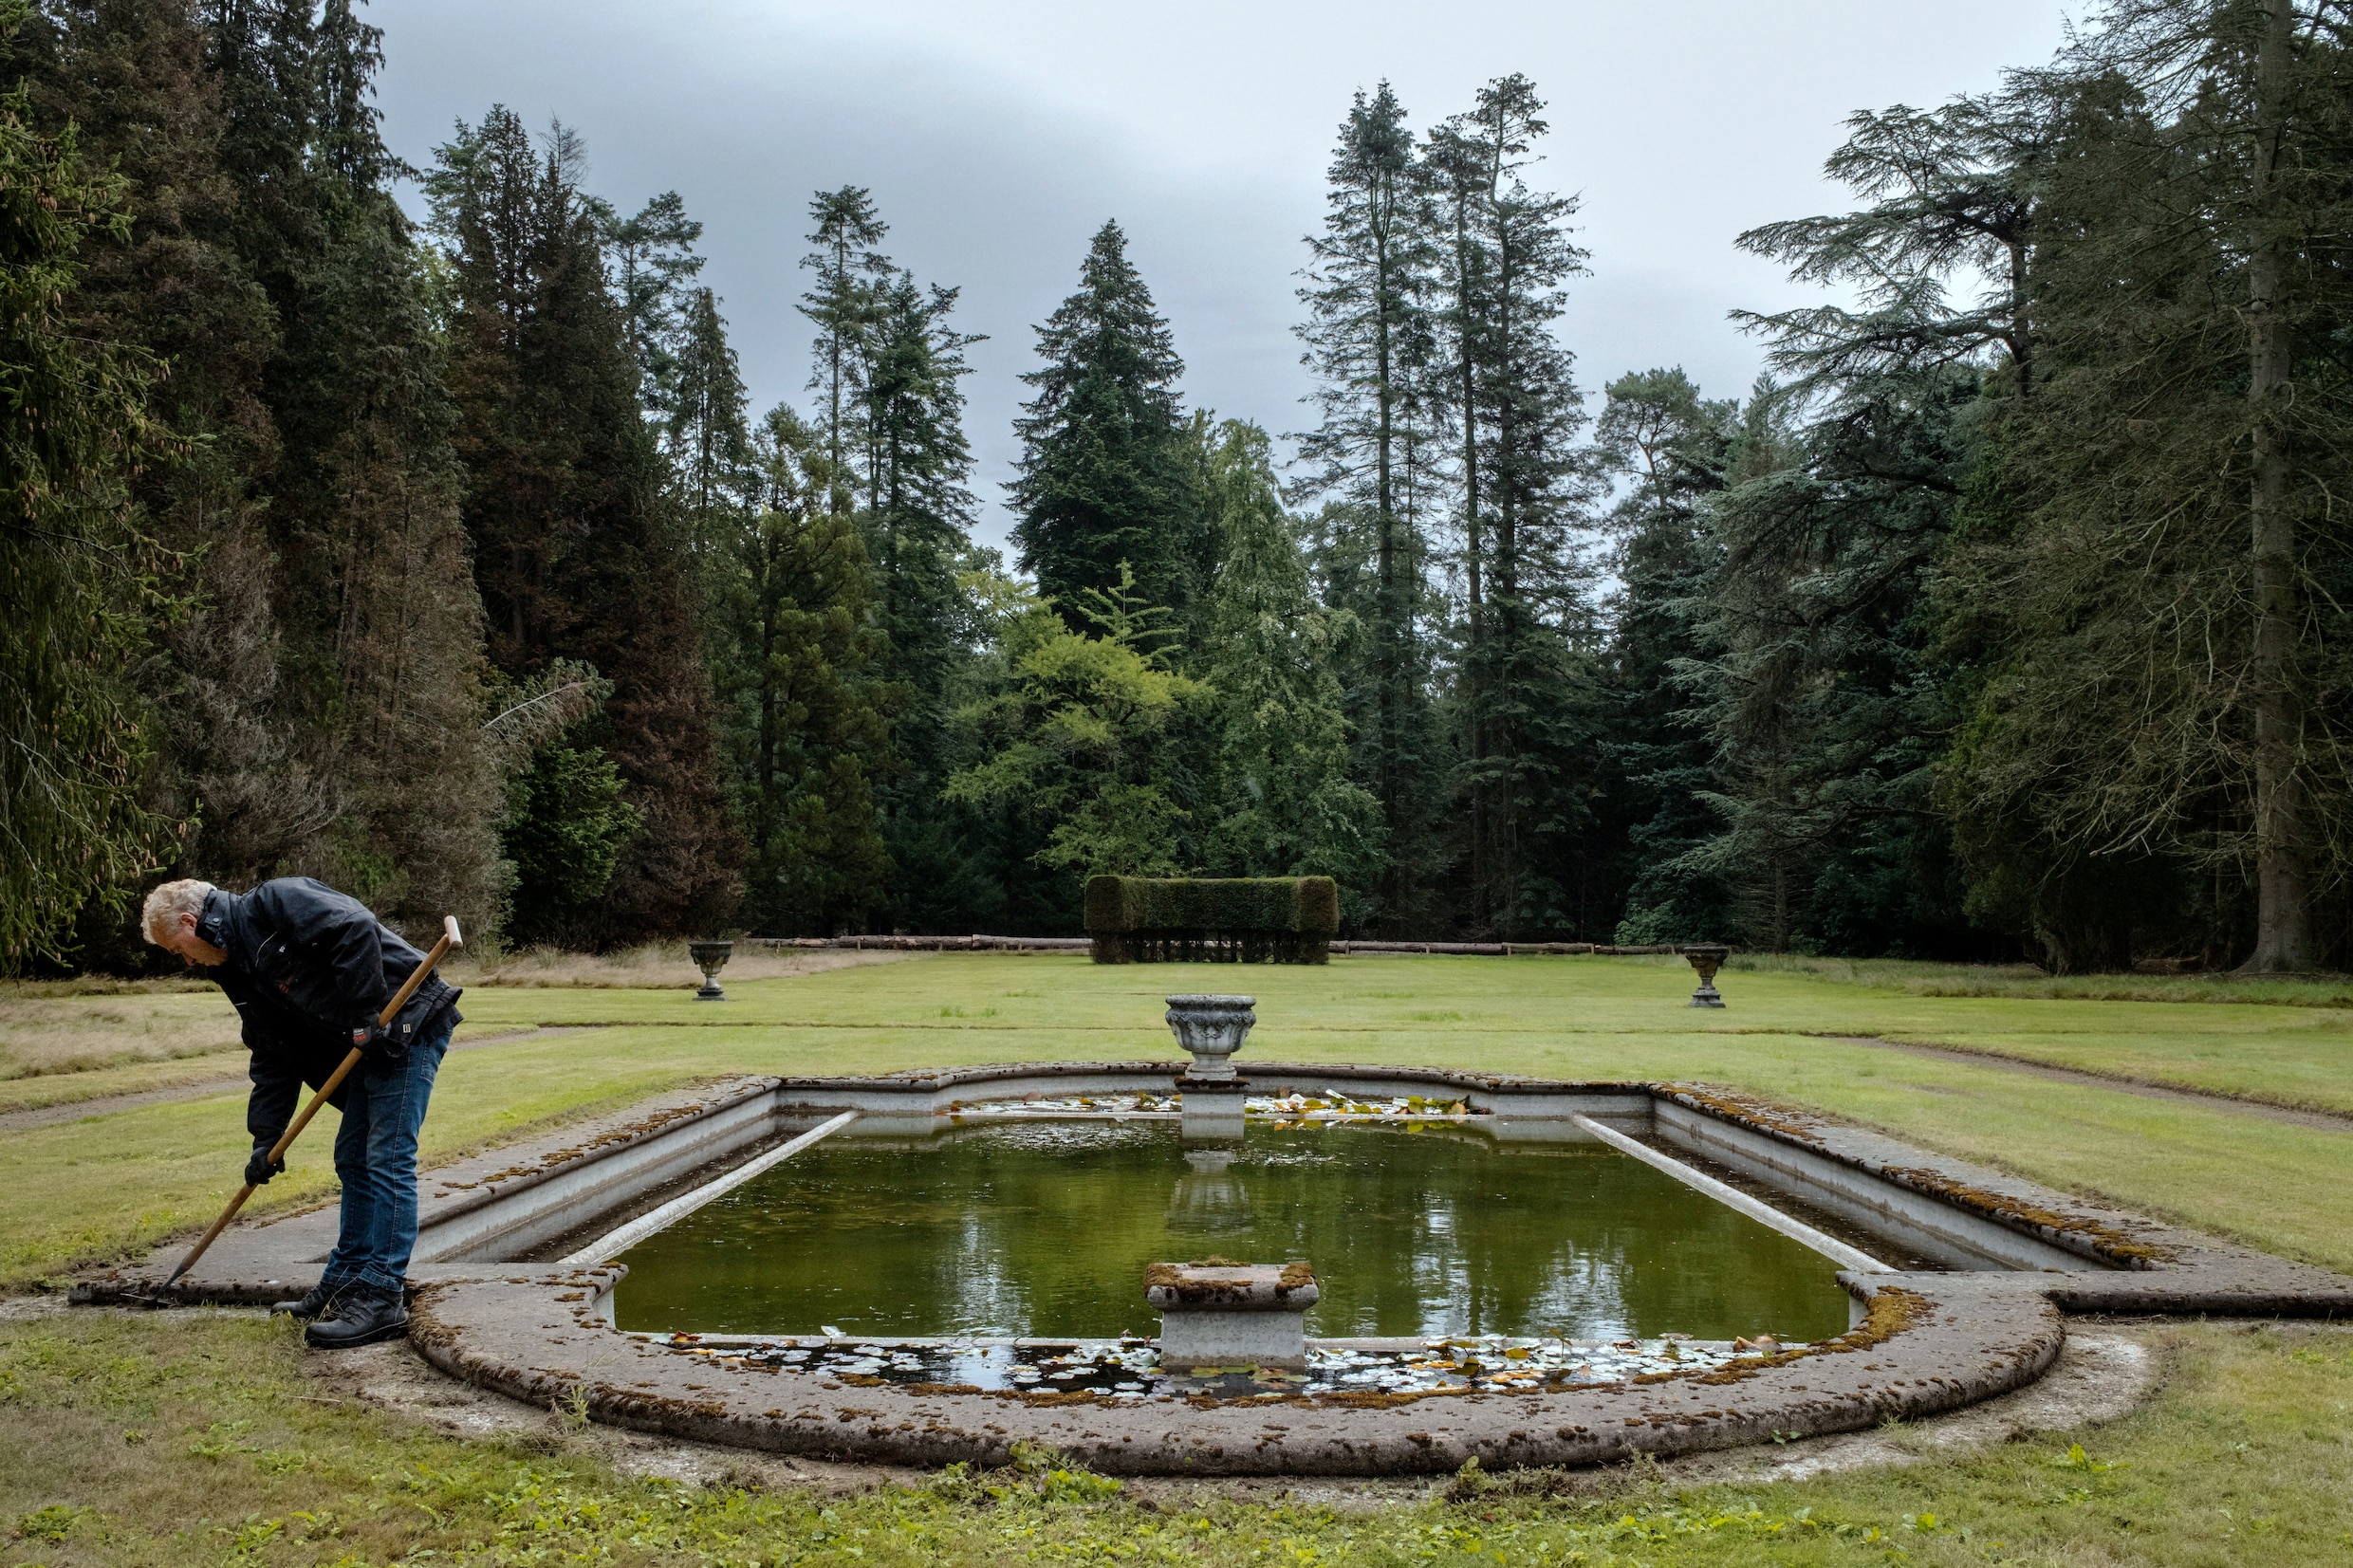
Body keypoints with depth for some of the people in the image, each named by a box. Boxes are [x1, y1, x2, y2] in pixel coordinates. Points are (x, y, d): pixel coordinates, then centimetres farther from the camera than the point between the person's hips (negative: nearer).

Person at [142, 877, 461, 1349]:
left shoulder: (274, 902, -11)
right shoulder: (243, 972, 17)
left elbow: (356, 927, -26)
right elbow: (273, 1061, 18)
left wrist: (365, 1014, -24)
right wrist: (266, 1138, 13)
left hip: (407, 1023, -10)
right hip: (368, 1043, 10)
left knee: (387, 1161, -9)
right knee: (353, 1161, 14)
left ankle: (382, 1299, -8)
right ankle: (345, 1282, 24)